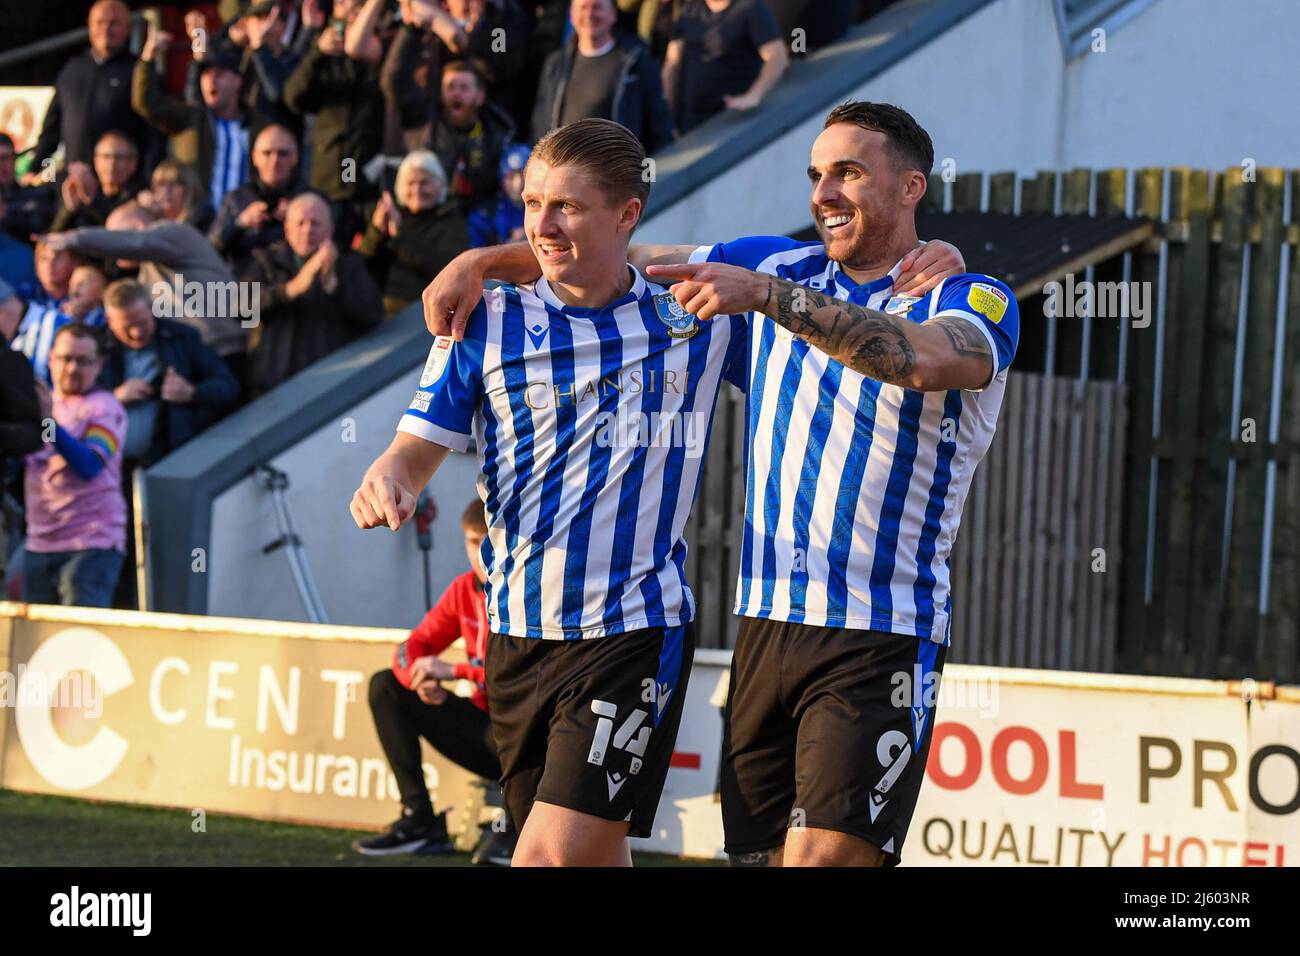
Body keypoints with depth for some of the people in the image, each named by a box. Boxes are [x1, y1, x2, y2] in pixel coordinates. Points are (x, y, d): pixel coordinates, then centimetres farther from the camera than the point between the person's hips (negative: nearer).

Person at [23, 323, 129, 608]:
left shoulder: (104, 407, -3)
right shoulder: (39, 401, 17)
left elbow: (90, 465, -19)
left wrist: (49, 422, -27)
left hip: (92, 544, -7)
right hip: (39, 545, 7)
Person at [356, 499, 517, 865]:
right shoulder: (463, 590, 4)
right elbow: (412, 648, 3)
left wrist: (456, 671, -31)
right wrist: (421, 679, -22)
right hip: (483, 725, 7)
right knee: (385, 687, -2)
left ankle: (514, 829, -13)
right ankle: (418, 819, -7)